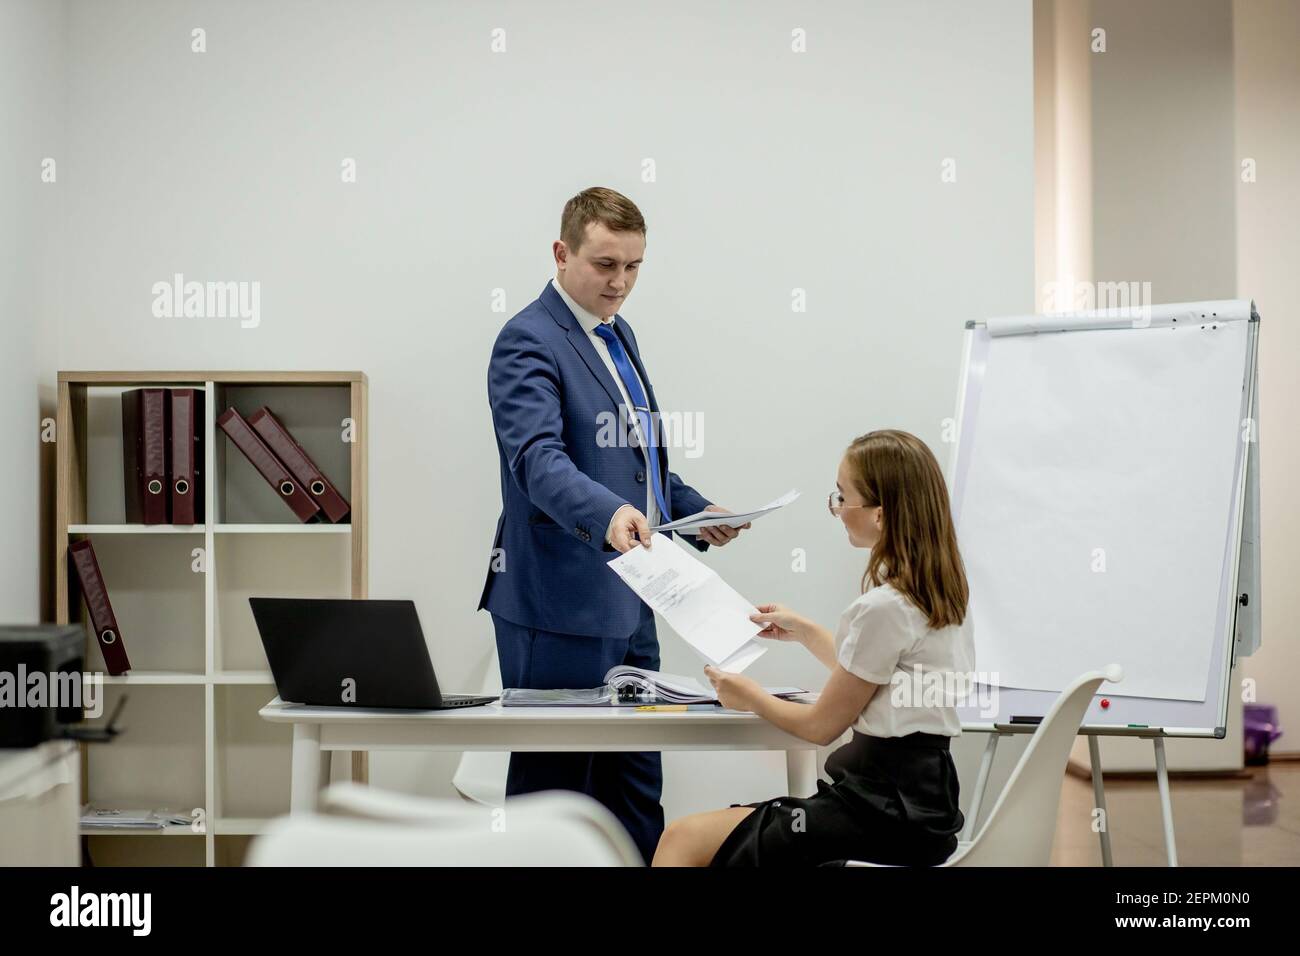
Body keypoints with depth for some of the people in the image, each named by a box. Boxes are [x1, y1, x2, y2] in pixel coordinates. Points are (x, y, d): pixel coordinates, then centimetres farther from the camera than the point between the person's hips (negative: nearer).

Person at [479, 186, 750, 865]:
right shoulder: (528, 341, -12)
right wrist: (608, 513, -45)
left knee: (637, 790, 13)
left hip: (628, 603, 9)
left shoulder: (616, 333, 16)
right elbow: (538, 457, -28)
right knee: (552, 787, 0)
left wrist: (695, 511, 9)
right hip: (561, 606, -9)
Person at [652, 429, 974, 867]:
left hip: (885, 811, -10)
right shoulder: (939, 593, 10)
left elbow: (822, 725, -8)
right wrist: (804, 631, 31)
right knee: (690, 833, 11)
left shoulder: (884, 608, -18)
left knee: (683, 839, -9)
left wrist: (750, 697, 9)